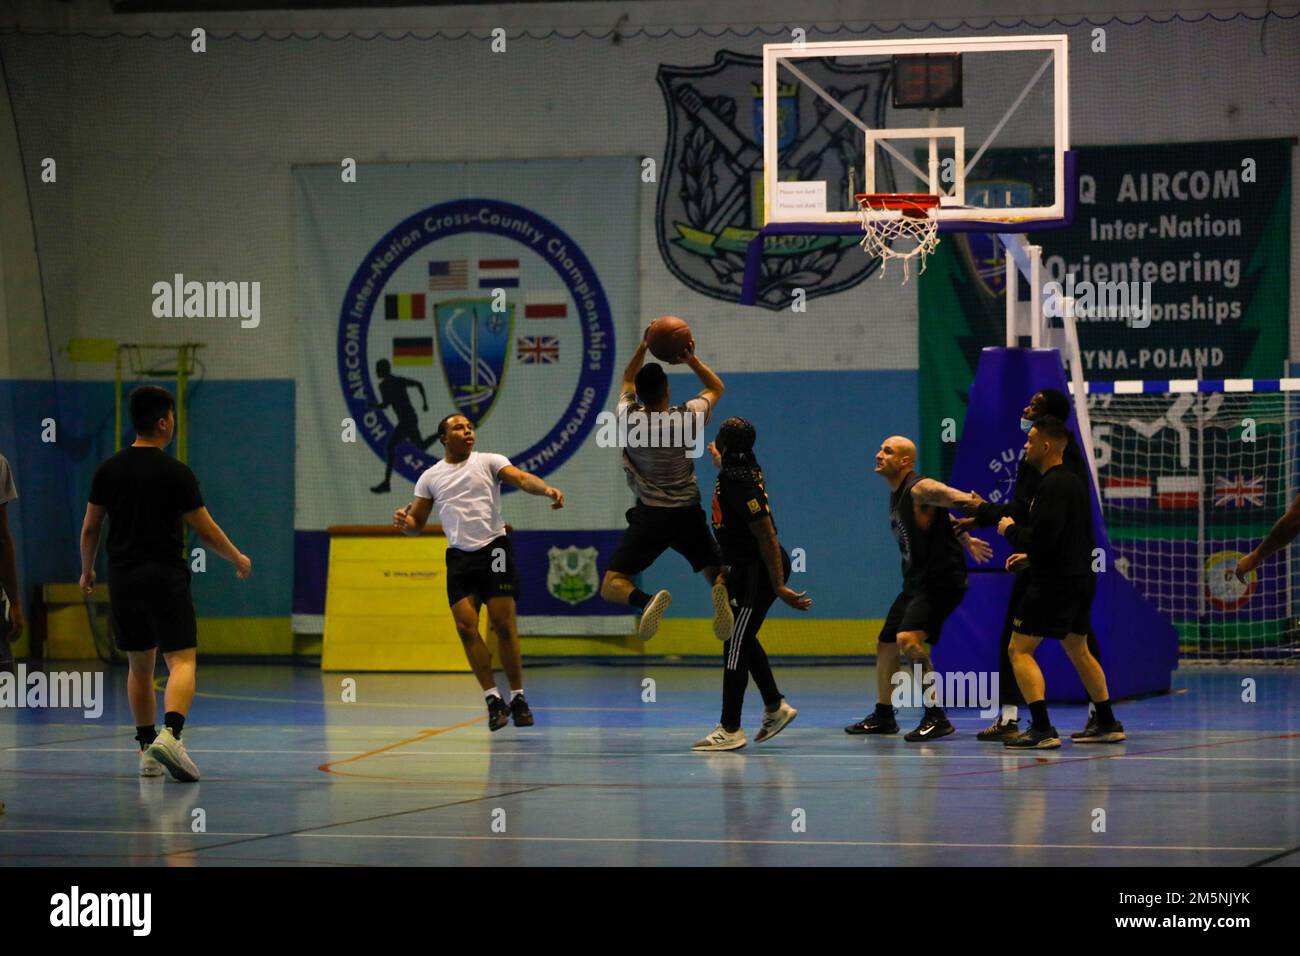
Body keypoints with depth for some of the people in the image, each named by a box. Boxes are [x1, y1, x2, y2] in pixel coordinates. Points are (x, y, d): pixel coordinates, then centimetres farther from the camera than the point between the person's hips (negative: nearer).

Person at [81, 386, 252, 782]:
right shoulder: (176, 472, -8)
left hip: (123, 579, 5)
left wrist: (87, 570, 26)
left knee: (140, 666, 15)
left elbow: (89, 528, 9)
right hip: (165, 577, -5)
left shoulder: (108, 470, 4)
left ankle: (146, 750, 17)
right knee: (181, 661, -7)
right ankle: (170, 734, -30)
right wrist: (238, 559, 12)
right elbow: (205, 529, -4)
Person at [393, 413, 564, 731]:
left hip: (494, 549, -2)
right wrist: (404, 520, -10)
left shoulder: (488, 462, 5)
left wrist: (546, 489, -34)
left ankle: (517, 698, 2)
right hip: (459, 556, 3)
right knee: (466, 627, -10)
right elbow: (417, 523, 15)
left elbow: (521, 478, -13)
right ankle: (493, 699, -2)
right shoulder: (430, 477, 13)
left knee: (504, 625, -8)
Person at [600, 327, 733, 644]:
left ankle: (646, 601, -35)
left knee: (611, 587, 0)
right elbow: (716, 387, 14)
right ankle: (721, 591, -22)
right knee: (717, 572, 18)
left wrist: (643, 347, 14)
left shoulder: (628, 418, -7)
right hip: (688, 513, 1)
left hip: (649, 516, -1)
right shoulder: (688, 417, -7)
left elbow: (627, 381, 17)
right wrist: (691, 359, 7)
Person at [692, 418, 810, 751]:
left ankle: (730, 729, -4)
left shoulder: (740, 485, -25)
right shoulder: (740, 470, 2)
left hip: (756, 571, -10)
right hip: (745, 568, 10)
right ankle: (775, 706, 29)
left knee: (735, 645, -7)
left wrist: (778, 586, -27)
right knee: (742, 639, 20)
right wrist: (718, 459, 50)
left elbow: (767, 538, -27)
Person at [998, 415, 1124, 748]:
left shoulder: (1052, 486, -17)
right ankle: (1107, 723, 28)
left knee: (1020, 649, -7)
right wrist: (1031, 554, 24)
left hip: (1054, 583, -10)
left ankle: (1042, 729, -17)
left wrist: (1011, 530, -7)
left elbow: (1042, 538, -24)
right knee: (1078, 649, 23)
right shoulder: (1073, 481, 14)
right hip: (1081, 577, 10)